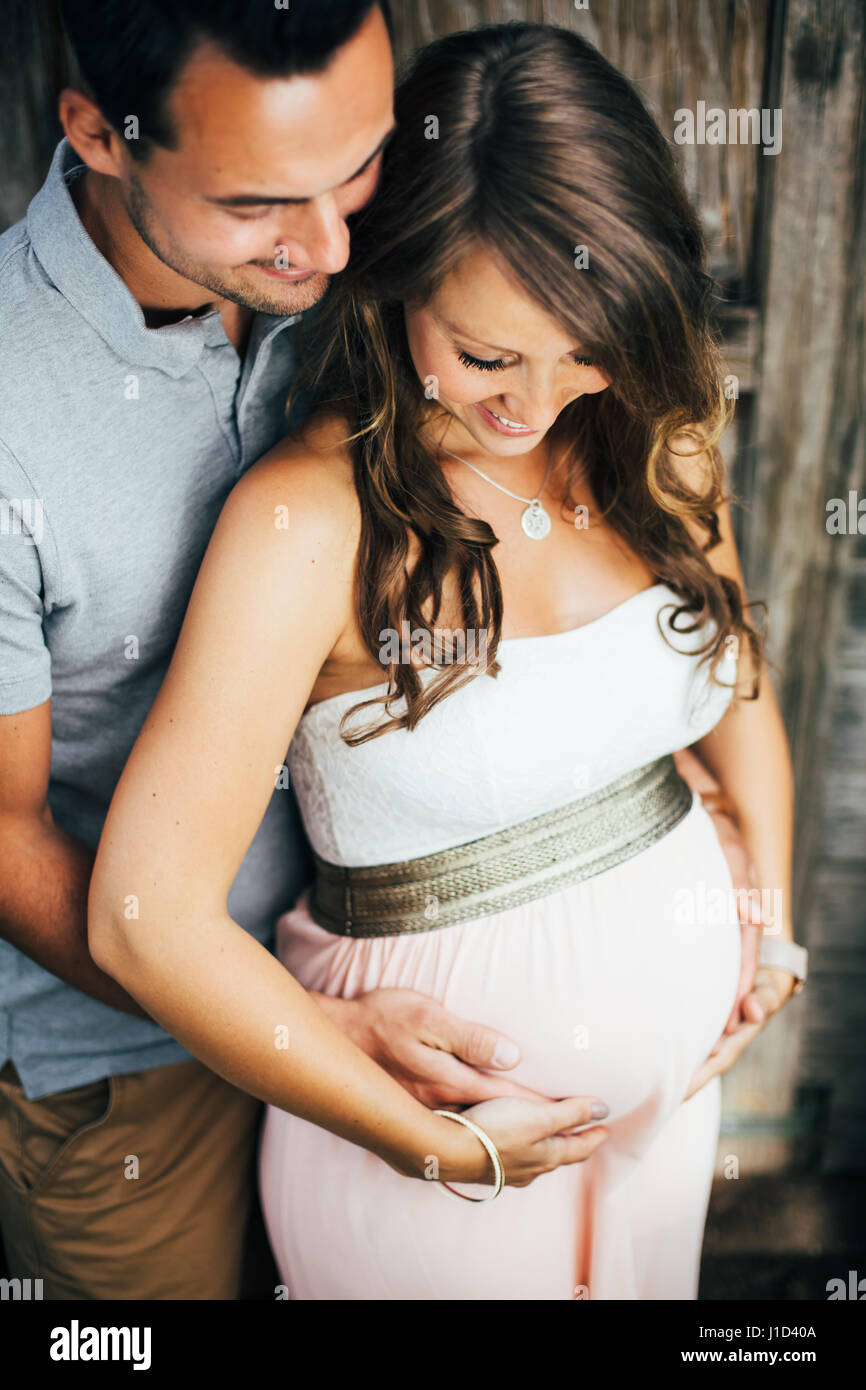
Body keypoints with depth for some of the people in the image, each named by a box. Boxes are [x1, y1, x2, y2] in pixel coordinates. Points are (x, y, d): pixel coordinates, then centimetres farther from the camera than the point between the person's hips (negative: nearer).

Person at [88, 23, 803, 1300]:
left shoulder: (655, 443, -6)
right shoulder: (312, 516, -25)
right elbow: (148, 919, -28)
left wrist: (773, 921, 5)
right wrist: (431, 1142, -20)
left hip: (674, 1048, 6)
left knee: (645, 1280, 28)